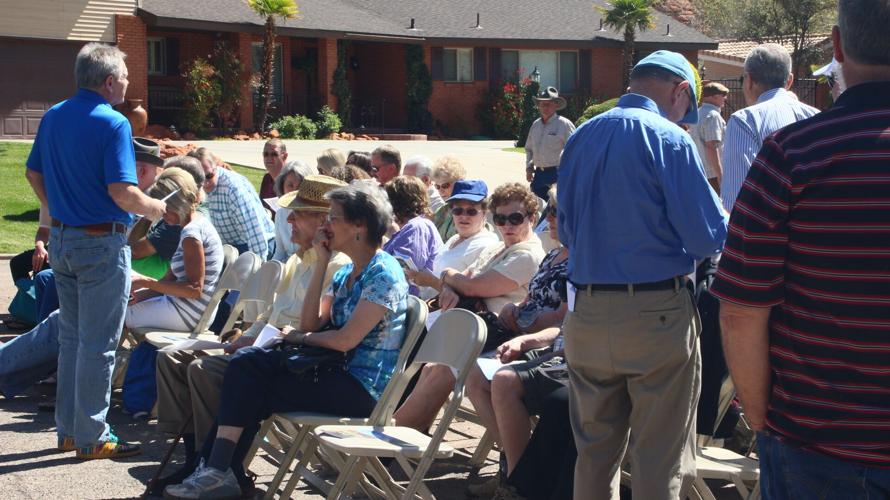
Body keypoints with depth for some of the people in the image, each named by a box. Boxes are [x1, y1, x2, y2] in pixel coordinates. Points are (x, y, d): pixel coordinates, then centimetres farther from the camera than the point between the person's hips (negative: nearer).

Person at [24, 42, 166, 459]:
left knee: (70, 338, 17)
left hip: (60, 238, 8)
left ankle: (68, 429, 24)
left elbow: (34, 173, 15)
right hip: (101, 244, -8)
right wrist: (156, 209, -5)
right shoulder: (113, 124, -17)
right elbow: (122, 192, -23)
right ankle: (91, 437, 6)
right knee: (98, 344, 0)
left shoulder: (53, 117, 7)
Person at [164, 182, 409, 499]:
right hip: (336, 371, 8)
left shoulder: (383, 274, -13)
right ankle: (216, 468, -15)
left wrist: (300, 338, -1)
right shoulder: (347, 272, 16)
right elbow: (311, 323, 7)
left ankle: (220, 471, -2)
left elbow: (346, 340, -19)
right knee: (245, 363, -10)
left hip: (360, 387, -8)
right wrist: (322, 263, 4)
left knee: (251, 391, -13)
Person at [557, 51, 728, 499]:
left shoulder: (579, 138, 9)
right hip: (657, 314, -6)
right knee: (659, 461, 4)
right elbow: (708, 238, -12)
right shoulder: (669, 139, -10)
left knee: (594, 452, 16)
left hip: (585, 314, 6)